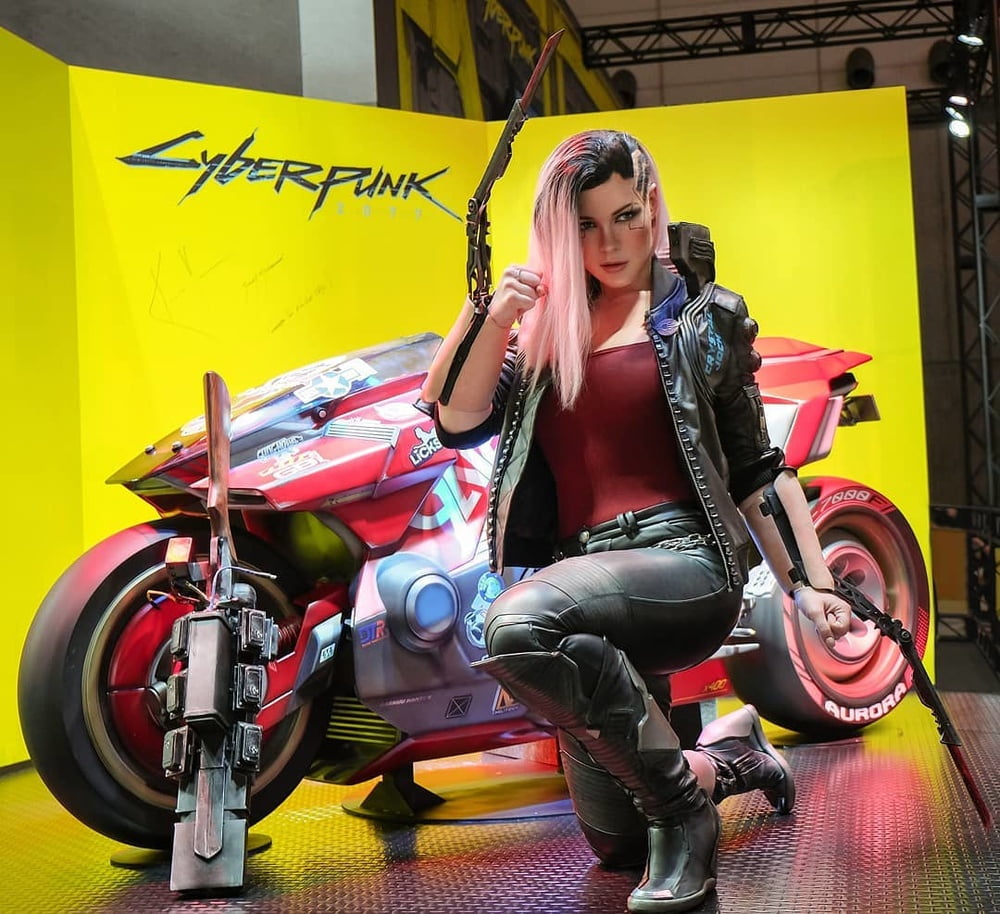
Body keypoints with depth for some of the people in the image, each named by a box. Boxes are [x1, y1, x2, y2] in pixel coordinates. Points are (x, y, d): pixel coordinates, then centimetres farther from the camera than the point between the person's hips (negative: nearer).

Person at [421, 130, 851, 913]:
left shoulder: (703, 318, 4)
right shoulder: (545, 324, 12)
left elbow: (757, 467, 6)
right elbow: (456, 421, -1)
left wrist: (809, 583, -1)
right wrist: (489, 313, -14)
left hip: (685, 565, -5)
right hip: (589, 585, 5)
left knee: (518, 624, -36)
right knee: (614, 841, 13)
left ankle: (685, 802, -17)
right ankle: (730, 753, 41)